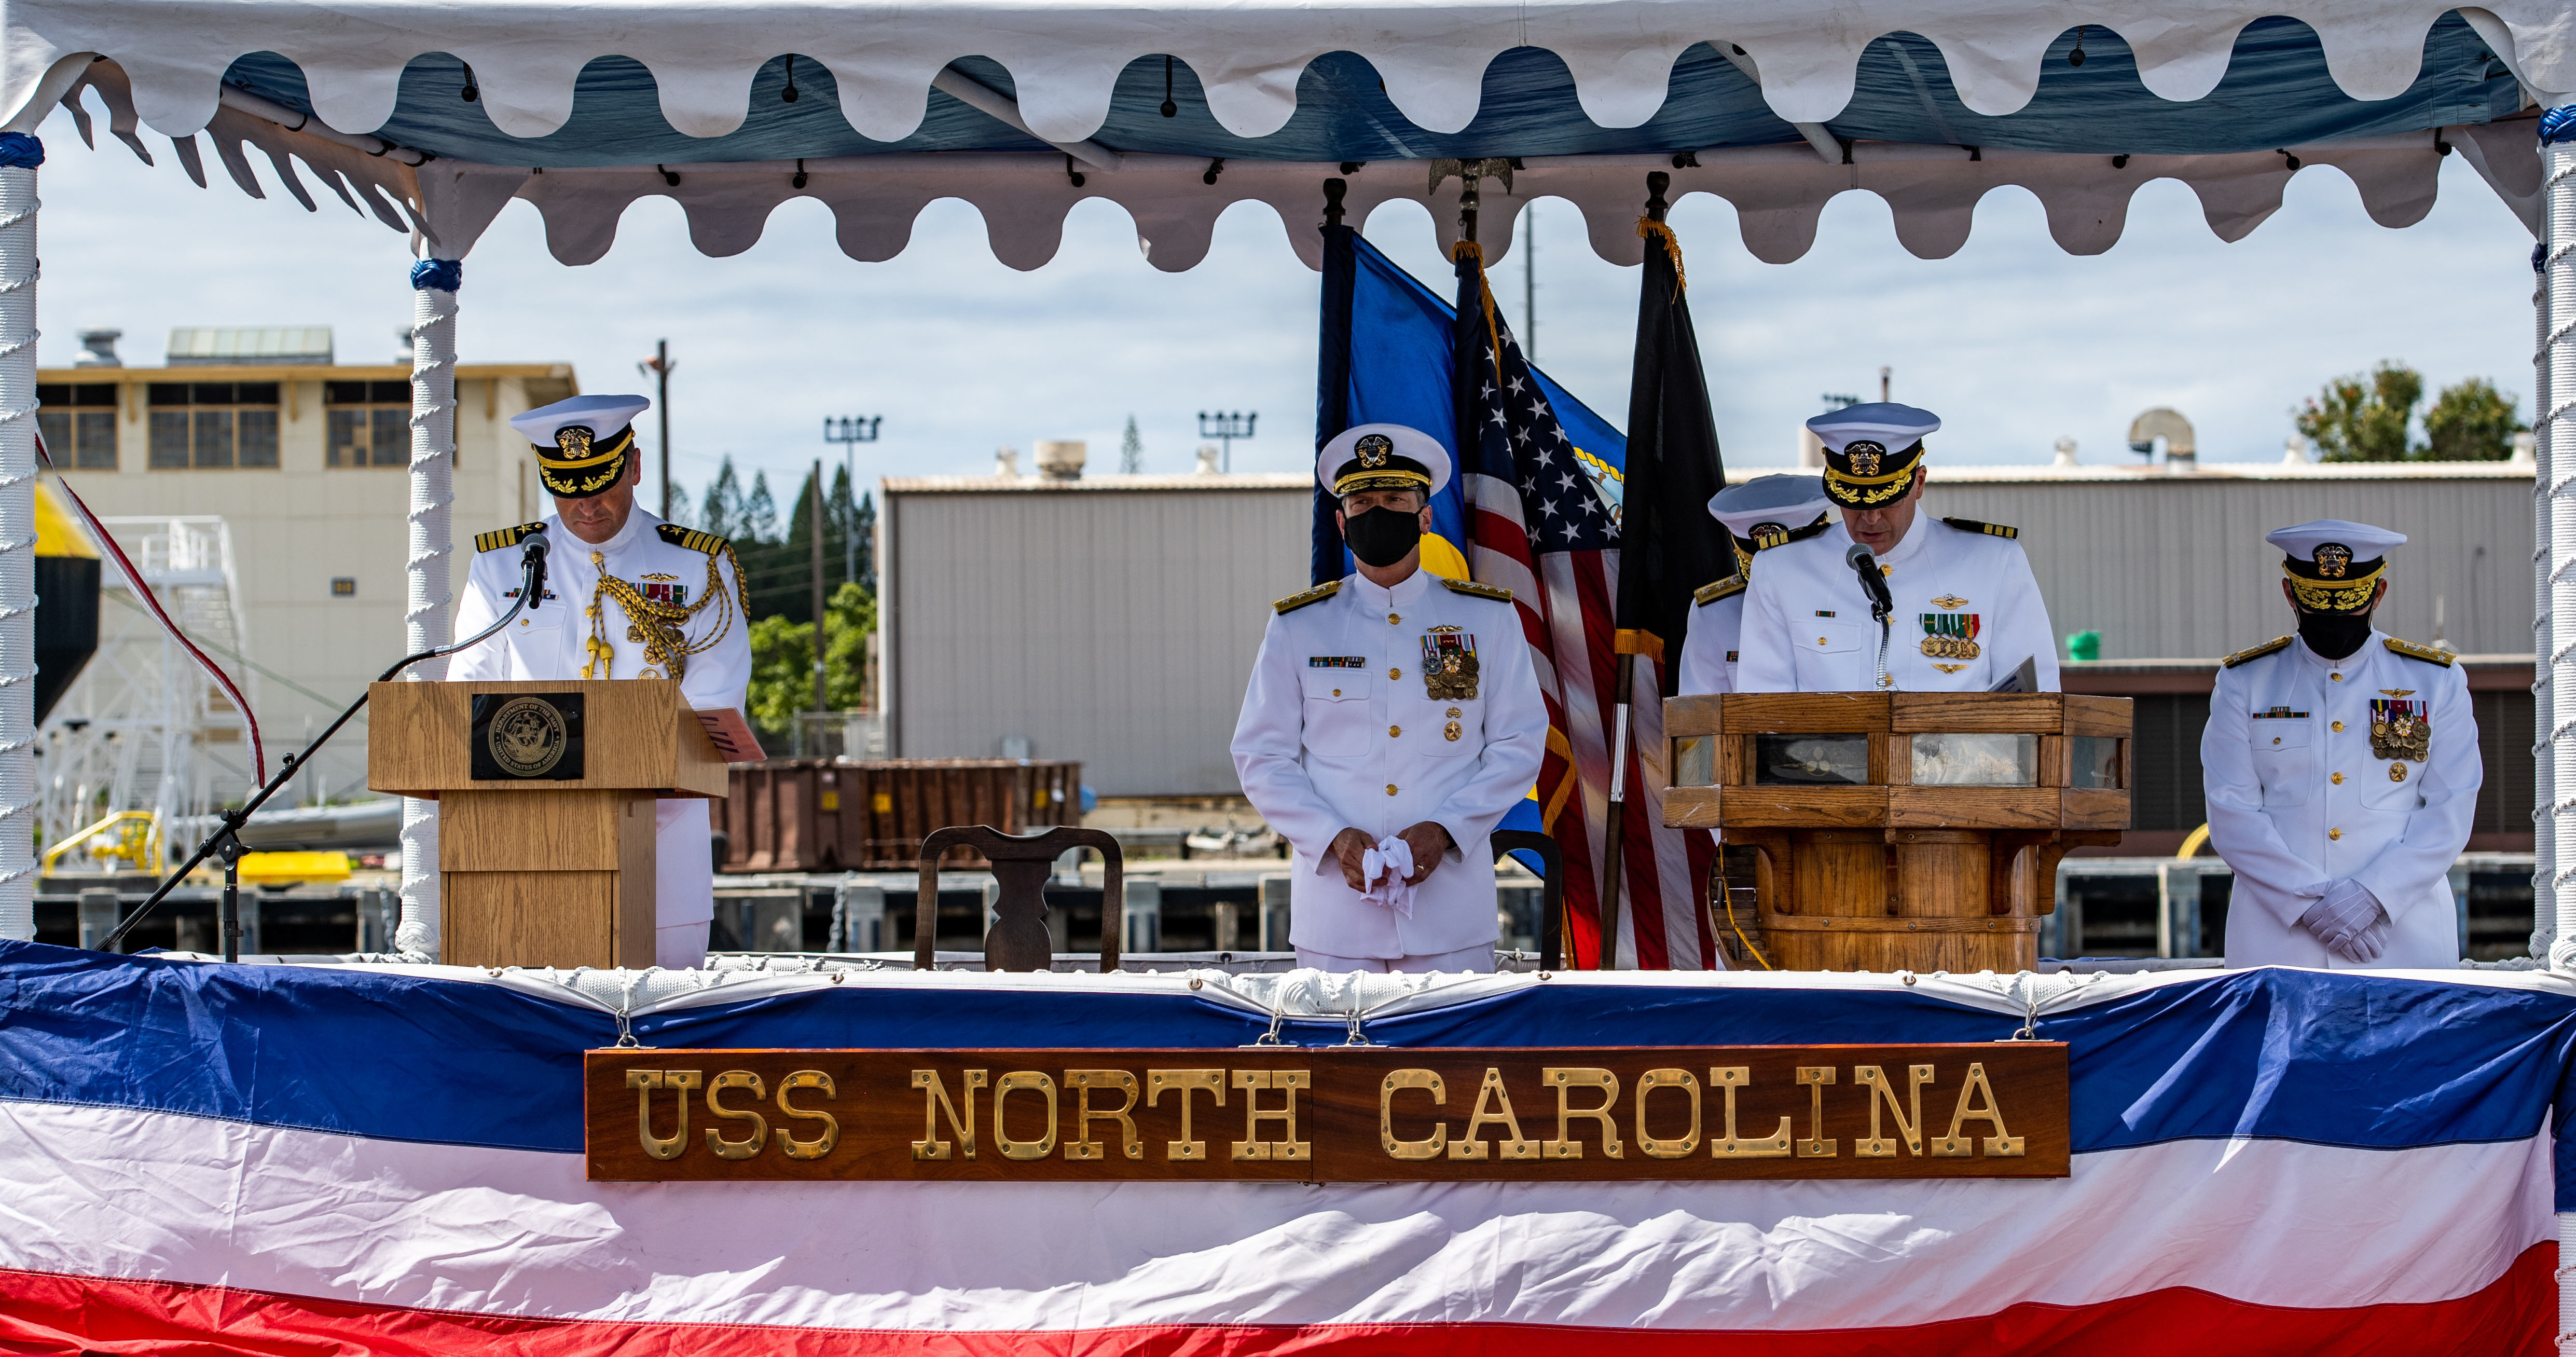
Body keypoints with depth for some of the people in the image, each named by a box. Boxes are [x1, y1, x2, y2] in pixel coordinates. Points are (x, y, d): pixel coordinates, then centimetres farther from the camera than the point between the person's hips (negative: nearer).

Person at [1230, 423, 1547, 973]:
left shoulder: (1488, 618, 7)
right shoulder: (1298, 627, 7)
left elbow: (1520, 743, 5)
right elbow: (1261, 757, 5)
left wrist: (1443, 830, -9)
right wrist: (1335, 839, -10)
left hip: (1451, 904, 0)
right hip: (1334, 904, 0)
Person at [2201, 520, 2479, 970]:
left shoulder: (2437, 682, 7)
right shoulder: (2244, 683, 6)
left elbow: (2450, 814, 1)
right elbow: (2232, 814, 0)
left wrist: (2373, 894, -12)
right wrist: (2310, 901, -11)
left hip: (2404, 933, 0)